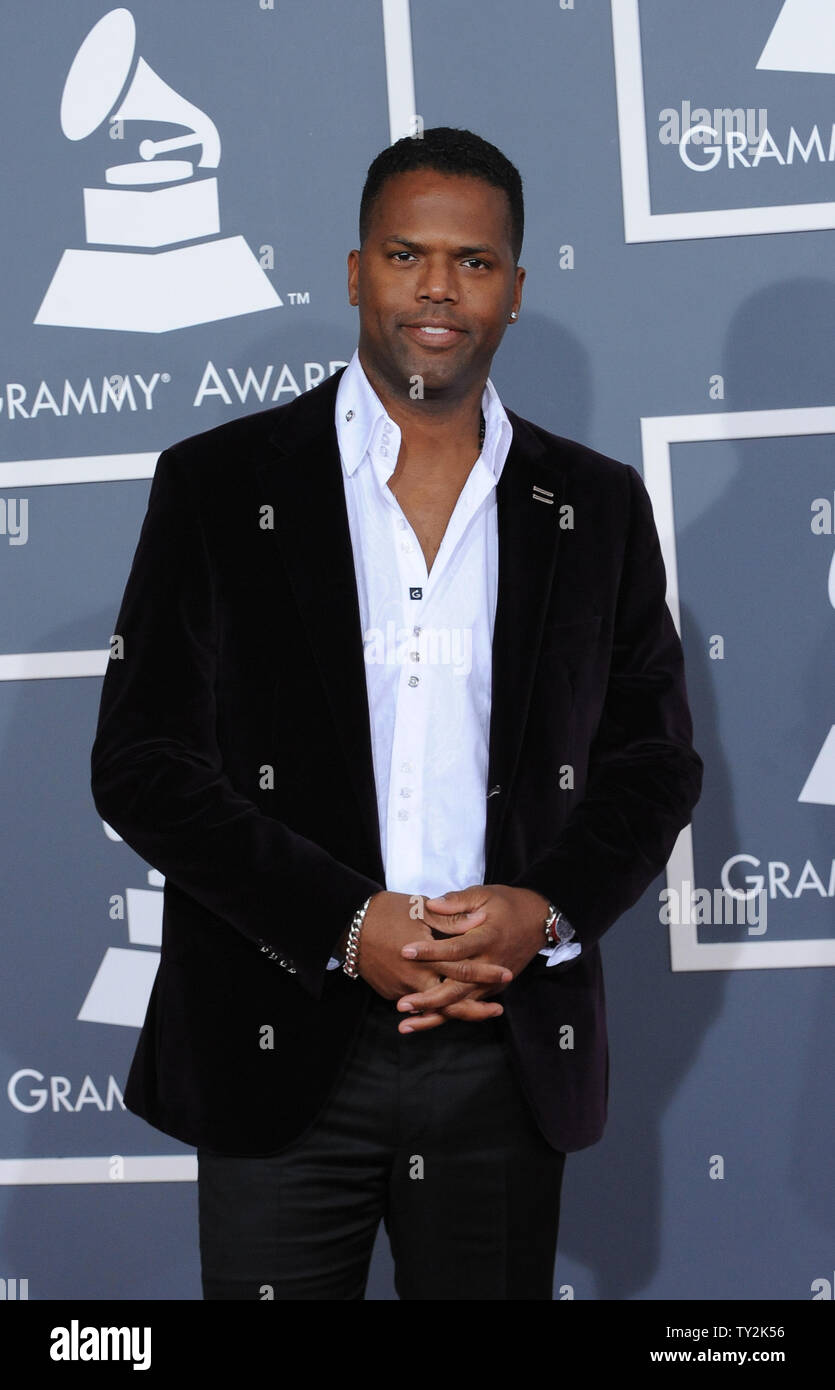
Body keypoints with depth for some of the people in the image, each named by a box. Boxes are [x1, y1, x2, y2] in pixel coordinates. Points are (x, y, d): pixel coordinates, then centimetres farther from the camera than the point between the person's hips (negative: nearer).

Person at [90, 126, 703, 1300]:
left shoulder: (598, 508, 7)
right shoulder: (218, 486, 0)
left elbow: (655, 761, 9)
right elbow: (140, 762, -4)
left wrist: (545, 912, -10)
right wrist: (347, 927, -14)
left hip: (509, 1050, 2)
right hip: (280, 1050, -1)